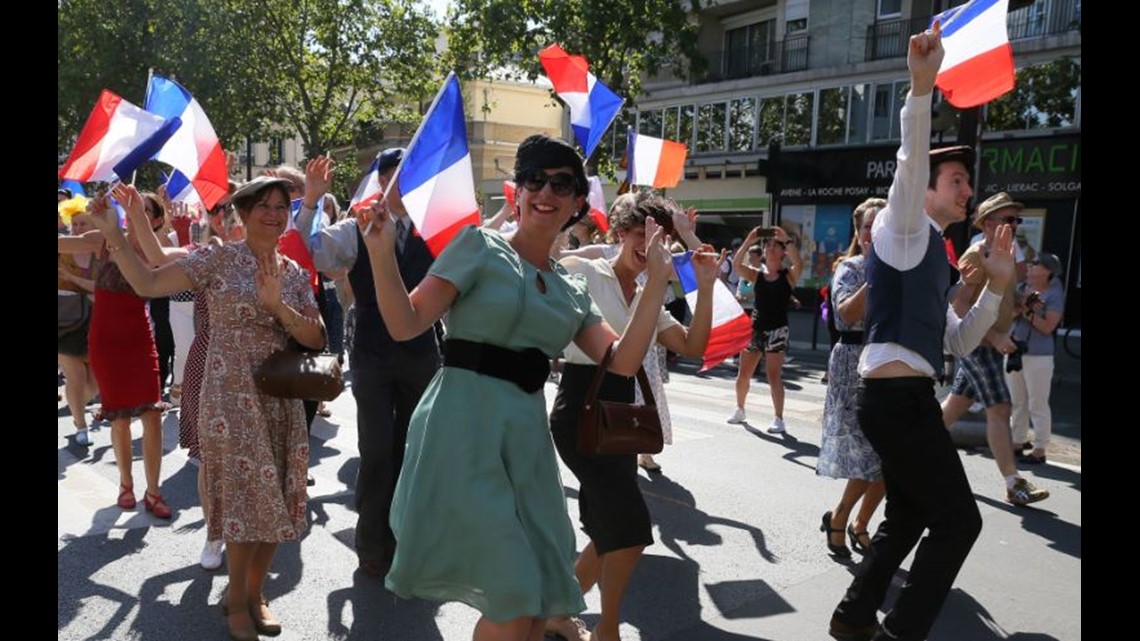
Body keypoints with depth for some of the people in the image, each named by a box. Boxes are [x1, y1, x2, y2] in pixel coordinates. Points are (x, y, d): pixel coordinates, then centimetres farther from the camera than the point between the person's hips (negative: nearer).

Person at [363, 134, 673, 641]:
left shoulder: (572, 290, 13)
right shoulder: (479, 246, -3)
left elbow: (623, 362, 3)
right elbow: (406, 325, -11)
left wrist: (656, 281, 0)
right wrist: (382, 253, -25)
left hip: (527, 436, 6)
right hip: (463, 428, -6)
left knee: (542, 597, 12)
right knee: (514, 597, -7)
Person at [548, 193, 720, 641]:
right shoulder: (581, 272, -6)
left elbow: (692, 347, 7)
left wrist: (705, 286, -1)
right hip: (580, 412, -8)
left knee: (610, 534, 12)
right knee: (631, 528, -13)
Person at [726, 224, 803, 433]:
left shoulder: (788, 275, -1)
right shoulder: (756, 275, 7)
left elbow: (799, 264, -23)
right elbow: (736, 265, -9)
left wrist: (787, 240, -22)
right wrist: (749, 241, -13)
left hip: (777, 329, -4)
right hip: (755, 328, 4)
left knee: (774, 375, -7)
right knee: (743, 374, 10)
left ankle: (779, 419, 1)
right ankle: (739, 410, 29)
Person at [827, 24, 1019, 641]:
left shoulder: (931, 255, 23)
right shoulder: (903, 230, -3)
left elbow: (960, 342, 24)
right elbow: (910, 162, -24)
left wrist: (995, 285, 14)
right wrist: (921, 87, -37)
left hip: (903, 396, 10)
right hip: (897, 396, -10)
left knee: (907, 517, 18)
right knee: (957, 518, -5)